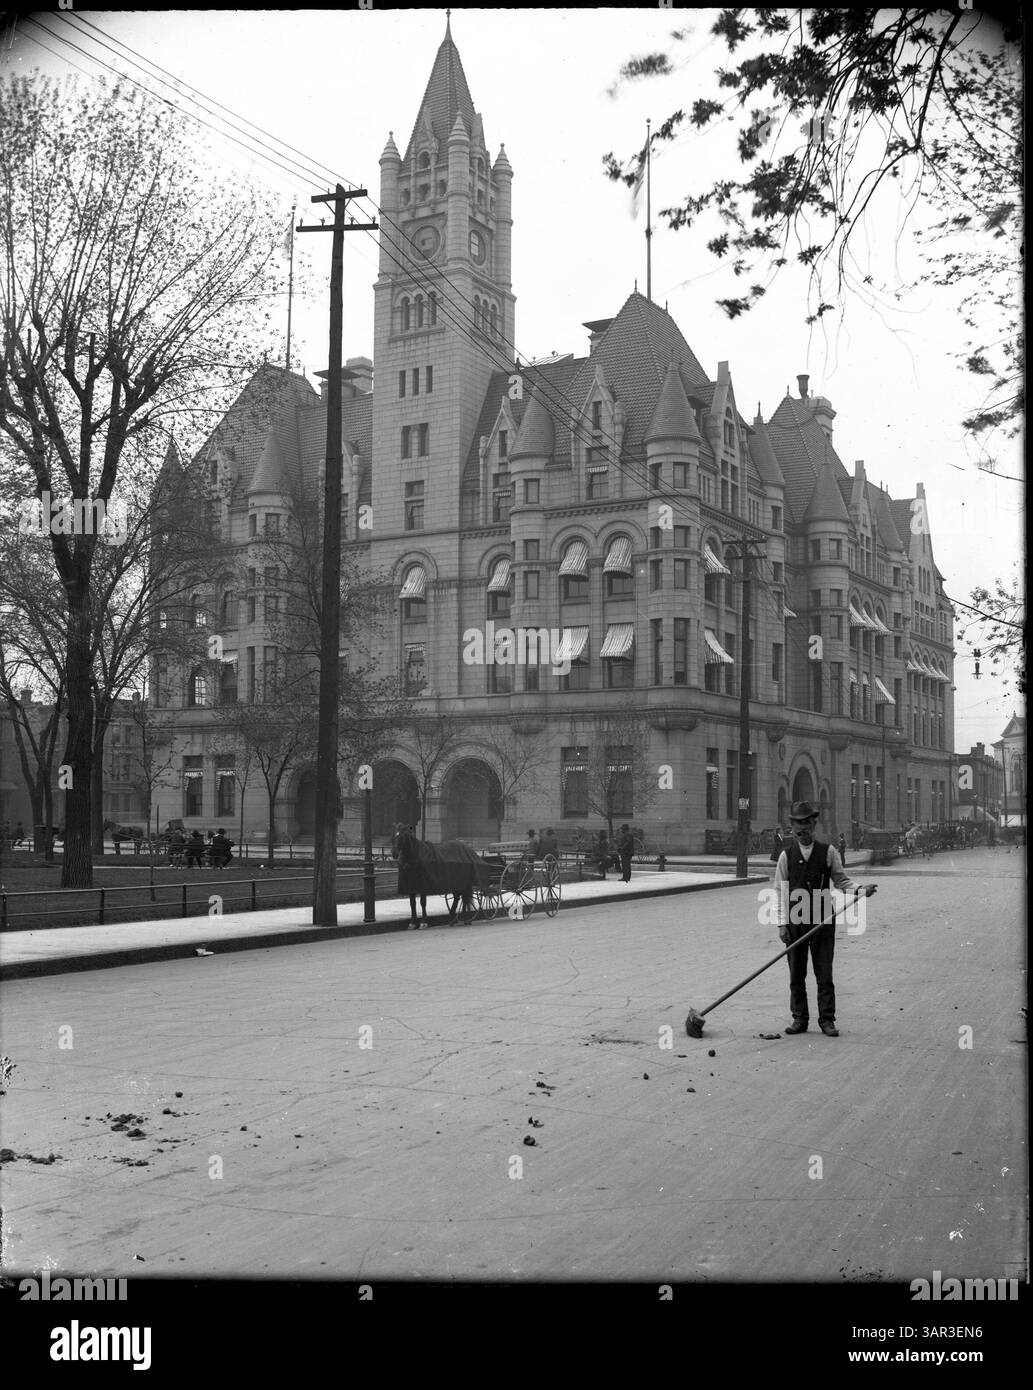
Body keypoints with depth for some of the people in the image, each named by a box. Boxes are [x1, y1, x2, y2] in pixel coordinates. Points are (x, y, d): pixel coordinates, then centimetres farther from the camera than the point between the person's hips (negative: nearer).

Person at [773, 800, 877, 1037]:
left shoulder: (828, 852, 3)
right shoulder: (786, 856, 4)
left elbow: (840, 881, 6)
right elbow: (781, 892, 4)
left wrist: (860, 890, -14)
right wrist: (782, 924, -3)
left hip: (822, 920, -1)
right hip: (795, 920, 1)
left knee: (824, 973, 1)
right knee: (796, 974, 6)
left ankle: (827, 1020, 8)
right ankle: (799, 1019, 15)